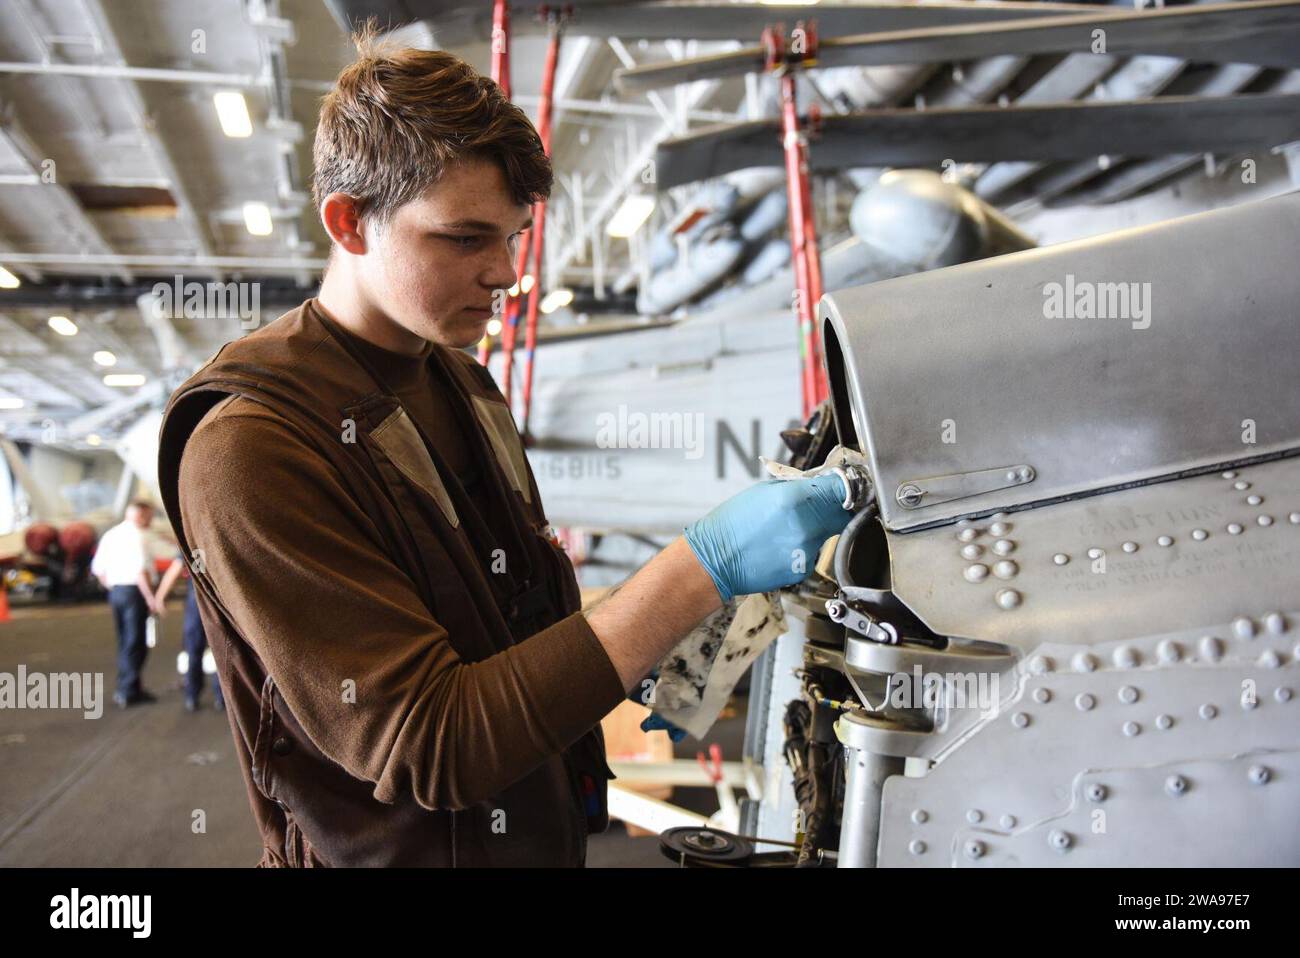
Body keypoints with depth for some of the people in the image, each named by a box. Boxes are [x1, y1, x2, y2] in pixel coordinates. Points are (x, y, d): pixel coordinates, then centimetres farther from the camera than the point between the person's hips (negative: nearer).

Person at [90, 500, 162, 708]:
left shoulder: (110, 534, 14)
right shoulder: (140, 535, -11)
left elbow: (98, 568, 15)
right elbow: (141, 570, -21)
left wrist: (111, 587, 21)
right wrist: (150, 597, -18)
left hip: (115, 591, 8)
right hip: (134, 591, -8)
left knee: (124, 642, 15)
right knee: (135, 643, -3)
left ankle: (127, 689, 20)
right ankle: (128, 691, -2)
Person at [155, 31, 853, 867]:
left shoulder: (460, 380, 3)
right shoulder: (250, 445, -24)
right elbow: (423, 747, -29)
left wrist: (637, 646, -5)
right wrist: (704, 568, -33)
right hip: (400, 846, -7)